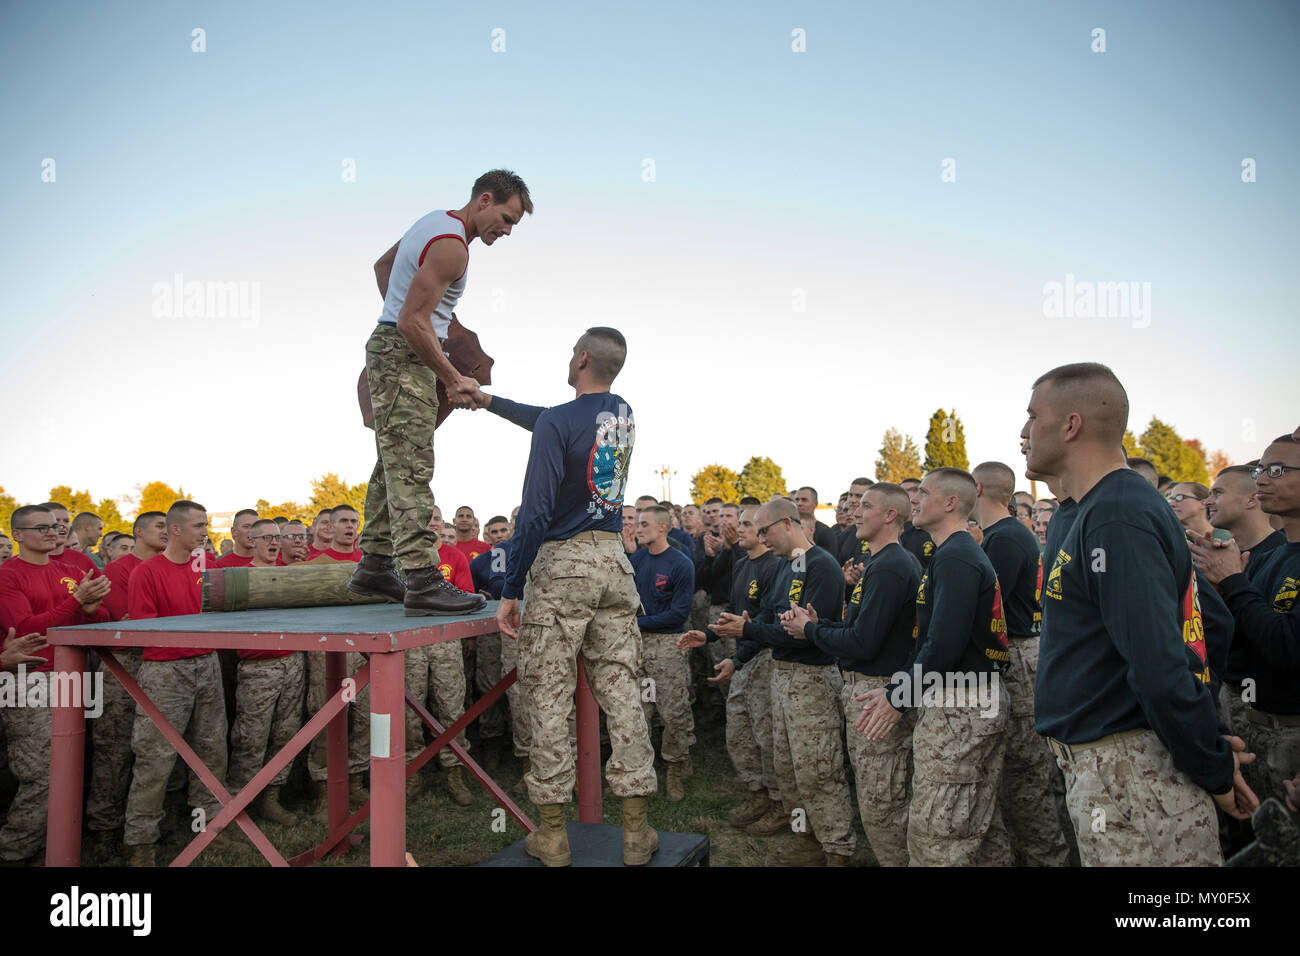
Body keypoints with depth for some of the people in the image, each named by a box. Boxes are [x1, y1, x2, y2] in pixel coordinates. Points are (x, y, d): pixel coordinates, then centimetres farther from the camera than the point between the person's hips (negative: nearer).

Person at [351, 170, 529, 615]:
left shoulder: (435, 221, 16)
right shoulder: (452, 246, -17)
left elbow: (382, 265, 29)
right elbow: (414, 321, -22)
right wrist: (453, 379, -17)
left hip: (390, 346, 11)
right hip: (405, 357, -11)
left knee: (392, 466, 13)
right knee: (410, 471, -16)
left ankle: (374, 565, 20)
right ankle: (422, 579, -18)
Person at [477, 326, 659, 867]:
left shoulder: (557, 423, -10)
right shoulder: (624, 415, 12)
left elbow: (535, 513, -15)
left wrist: (511, 590, -10)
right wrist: (486, 400, 35)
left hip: (562, 564, -6)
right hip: (614, 562, 6)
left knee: (549, 697, 2)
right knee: (621, 690, 7)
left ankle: (552, 835, 10)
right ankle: (636, 832, 11)